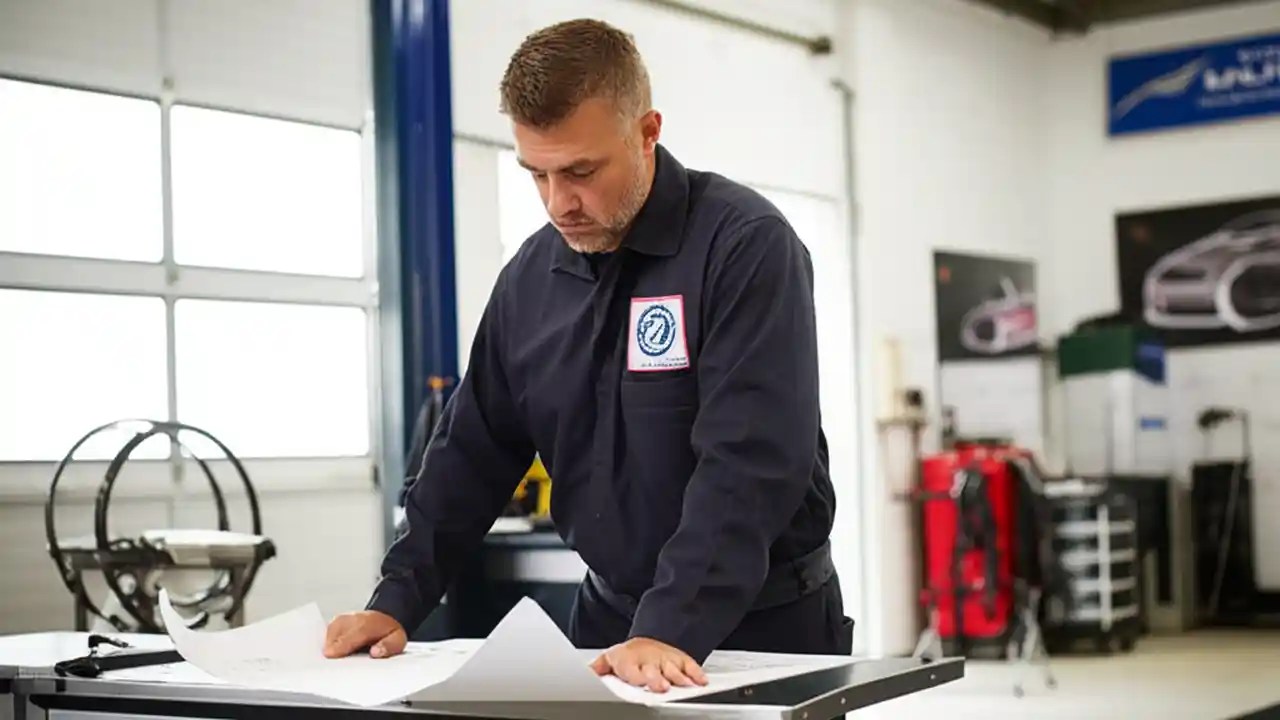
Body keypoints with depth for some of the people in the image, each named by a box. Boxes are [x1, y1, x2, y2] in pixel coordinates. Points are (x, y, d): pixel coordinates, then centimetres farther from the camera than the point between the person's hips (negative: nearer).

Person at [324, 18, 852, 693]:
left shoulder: (747, 245, -17)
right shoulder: (531, 274, 2)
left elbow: (748, 462, -26)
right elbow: (475, 450, 9)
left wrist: (672, 631, -33)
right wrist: (397, 600, 0)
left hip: (763, 626, -5)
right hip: (608, 620, 5)